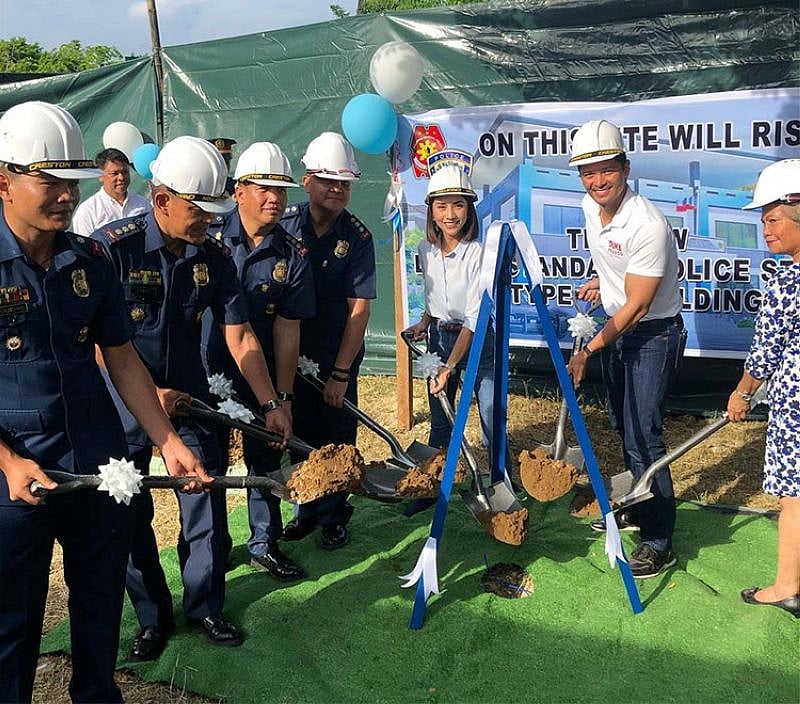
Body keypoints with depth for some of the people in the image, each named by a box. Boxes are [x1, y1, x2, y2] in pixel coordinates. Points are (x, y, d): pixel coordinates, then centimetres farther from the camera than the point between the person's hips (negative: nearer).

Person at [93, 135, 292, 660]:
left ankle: (205, 606, 28)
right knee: (130, 515, 9)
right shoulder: (112, 247, -18)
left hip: (191, 395, 3)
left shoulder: (215, 256, -5)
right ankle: (153, 616, 28)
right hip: (125, 403, -3)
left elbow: (240, 336, -3)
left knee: (207, 503, 7)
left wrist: (271, 403, -6)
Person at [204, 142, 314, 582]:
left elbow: (287, 330, -6)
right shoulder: (209, 237, -8)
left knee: (265, 462, 13)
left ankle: (265, 545, 30)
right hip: (208, 374, -1)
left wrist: (282, 396, -7)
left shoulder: (291, 257, -5)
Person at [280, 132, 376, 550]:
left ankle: (335, 517, 26)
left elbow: (359, 308, -12)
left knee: (337, 439, 8)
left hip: (337, 356, -2)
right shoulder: (286, 224, -4)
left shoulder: (357, 237, -10)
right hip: (291, 352, 2)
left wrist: (341, 372, -15)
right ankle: (307, 510, 32)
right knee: (301, 435, 14)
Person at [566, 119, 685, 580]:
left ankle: (660, 543, -1)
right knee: (624, 428, 18)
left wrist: (589, 351, -23)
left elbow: (637, 306, -24)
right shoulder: (591, 206, -2)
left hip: (654, 334, -8)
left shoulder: (648, 225, -27)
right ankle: (635, 510, 36)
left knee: (644, 437, -11)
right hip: (617, 327, 8)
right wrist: (602, 283, 1)